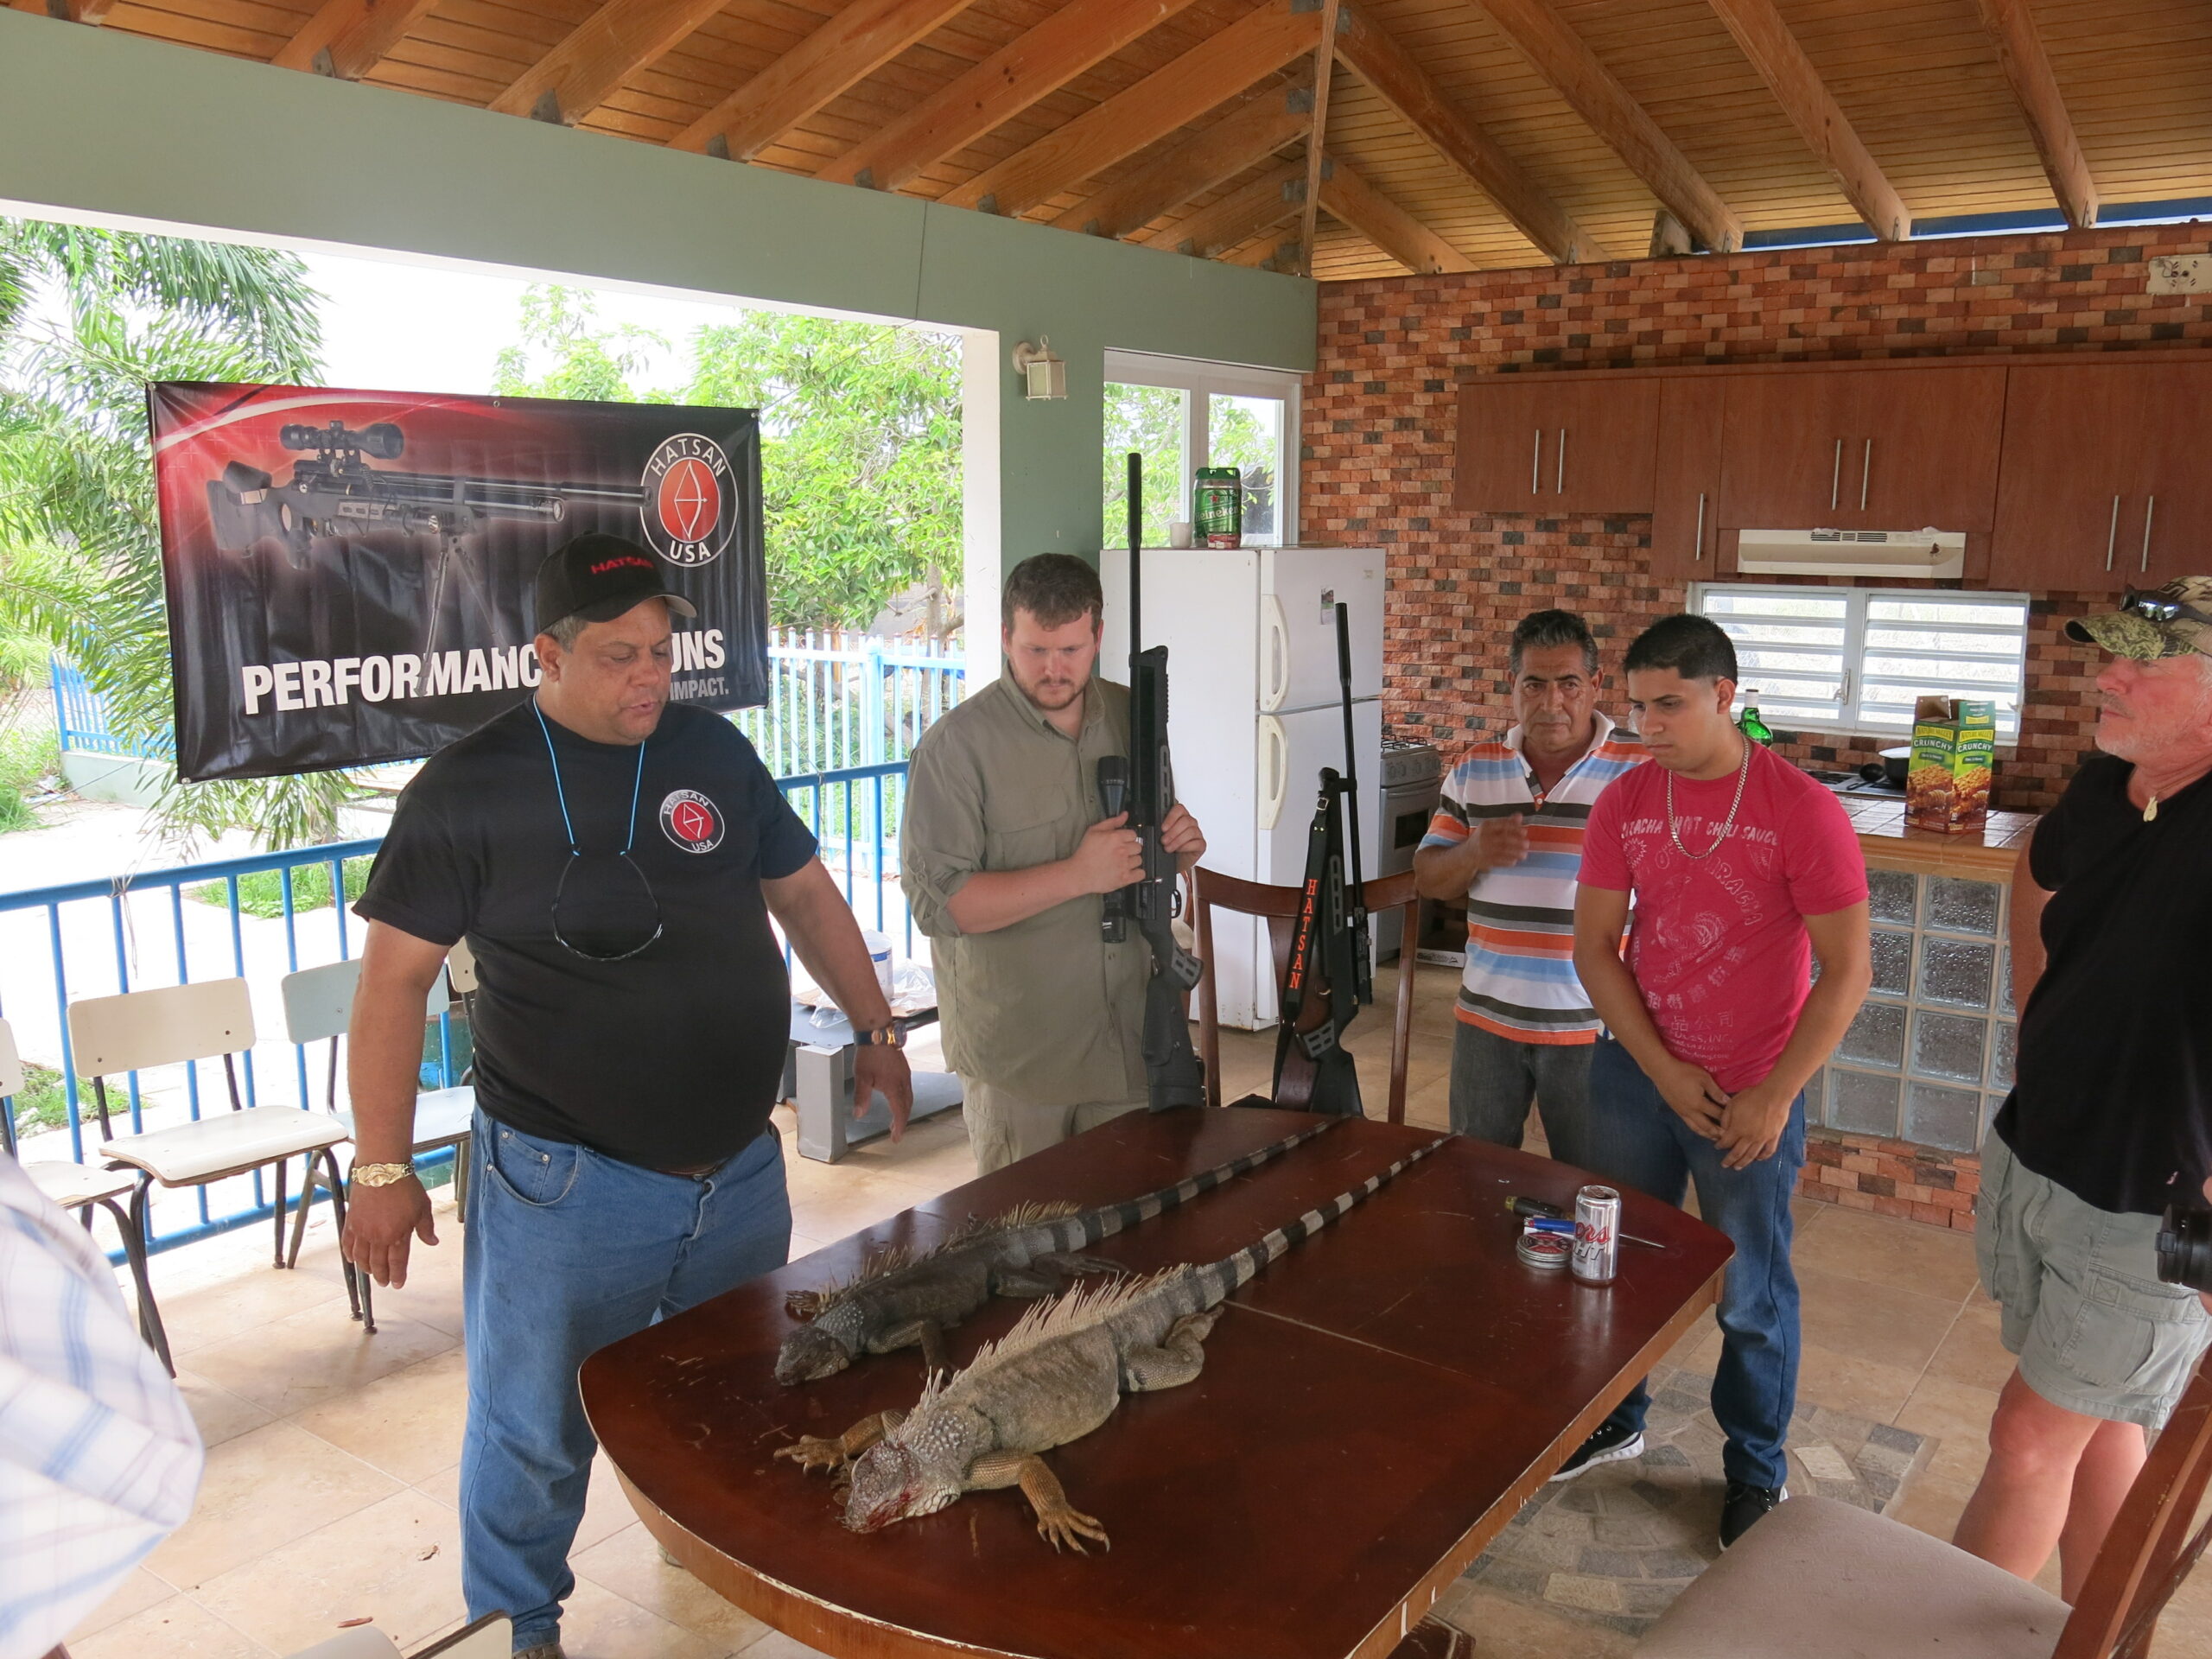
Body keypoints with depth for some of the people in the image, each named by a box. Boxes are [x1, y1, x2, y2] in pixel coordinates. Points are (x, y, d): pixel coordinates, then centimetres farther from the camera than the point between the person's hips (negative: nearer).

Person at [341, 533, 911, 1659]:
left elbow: (803, 891, 13)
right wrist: (381, 1166, -9)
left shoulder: (715, 752, 2)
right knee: (534, 1431, 11)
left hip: (739, 1171, 4)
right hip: (565, 1184, -4)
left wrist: (874, 1028, 15)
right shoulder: (470, 786, -10)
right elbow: (397, 976, -8)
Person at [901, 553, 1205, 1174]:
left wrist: (1179, 845, -5)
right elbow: (938, 902, -19)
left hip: (1129, 1036, 5)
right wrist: (1078, 875, -25)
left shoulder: (1132, 717, 6)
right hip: (1015, 1048, -5)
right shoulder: (957, 744, -13)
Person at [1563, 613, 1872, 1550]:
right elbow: (1594, 946, -1)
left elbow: (1846, 970, -12)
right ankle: (1615, 1419, 39)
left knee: (1751, 1297, 10)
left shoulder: (1800, 810, -14)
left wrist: (1774, 1096, -14)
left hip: (1752, 1094, -3)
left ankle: (1756, 1470, 31)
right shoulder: (1624, 803, -2)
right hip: (1636, 1075, 4)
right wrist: (1665, 1072, -9)